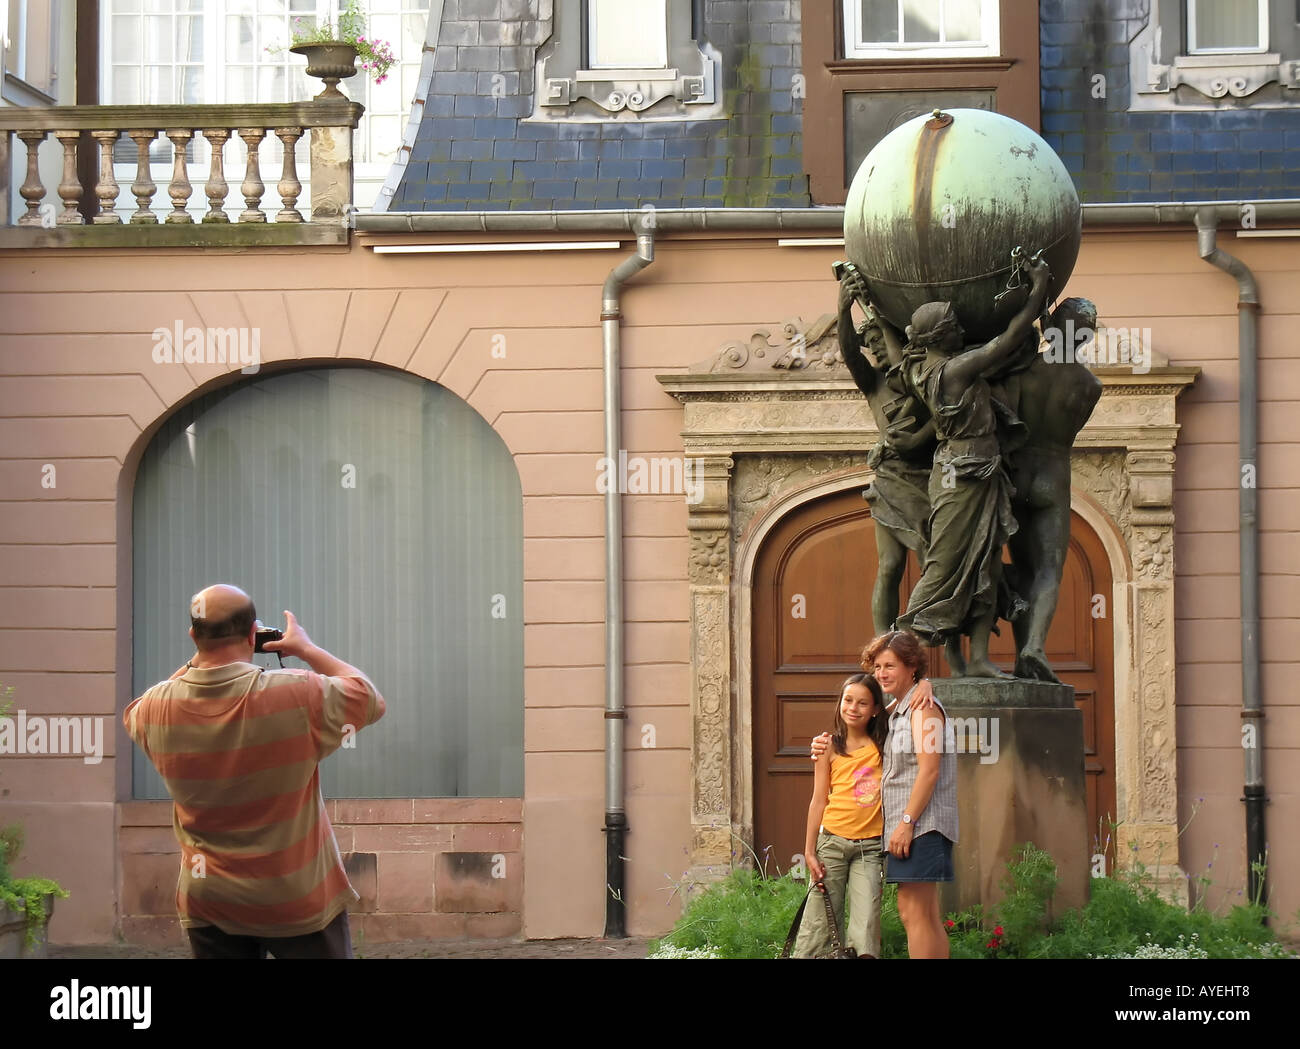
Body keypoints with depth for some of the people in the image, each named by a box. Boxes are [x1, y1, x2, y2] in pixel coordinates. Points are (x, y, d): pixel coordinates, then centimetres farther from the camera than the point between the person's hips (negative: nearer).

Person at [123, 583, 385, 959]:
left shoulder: (157, 709, -9)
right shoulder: (297, 696, -18)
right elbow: (372, 700, 1)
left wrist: (197, 660, 16)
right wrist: (307, 649, 9)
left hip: (209, 906, 3)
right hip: (299, 900, -3)